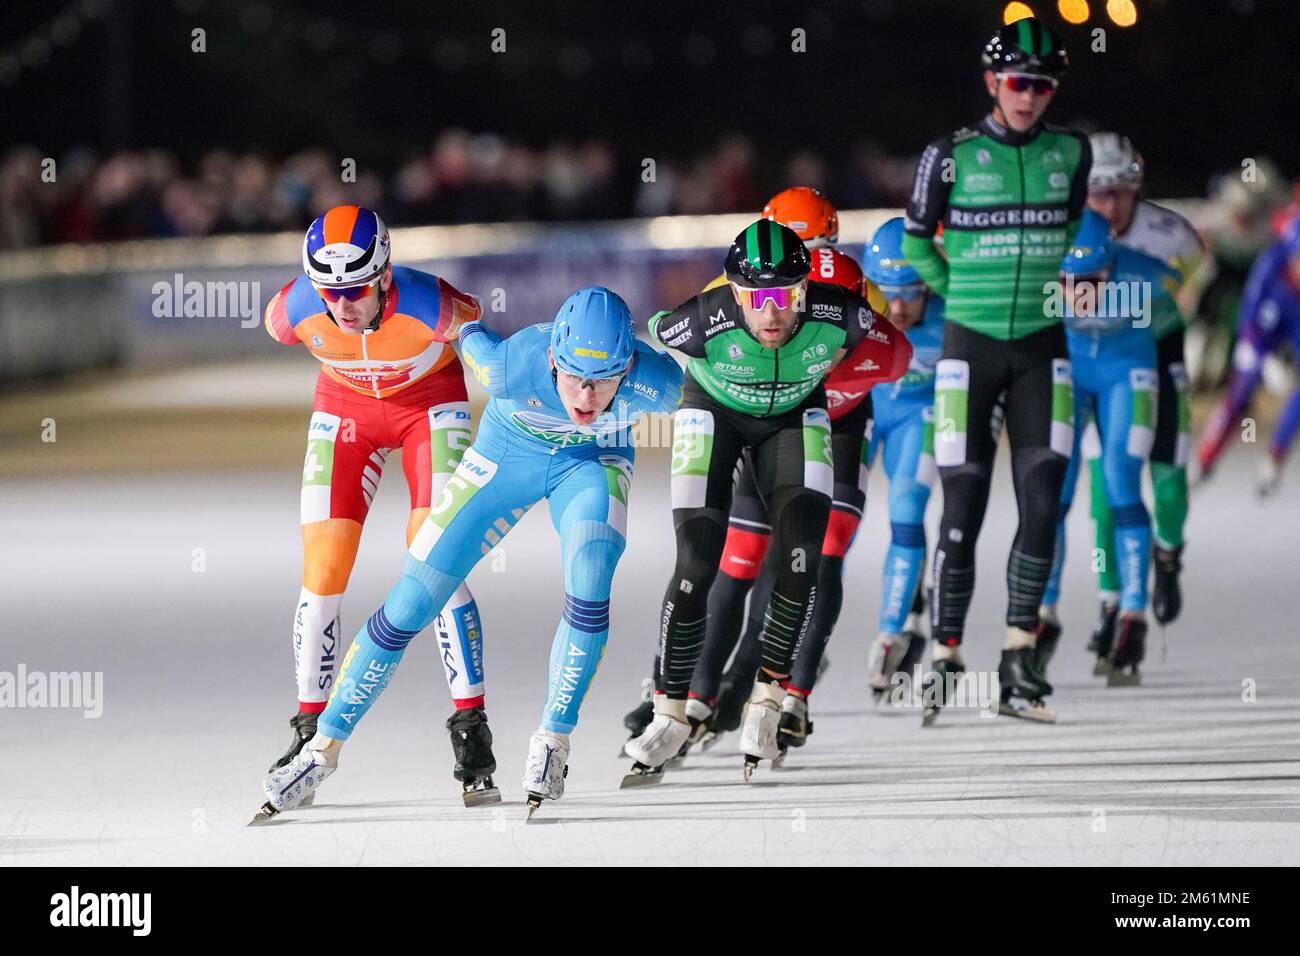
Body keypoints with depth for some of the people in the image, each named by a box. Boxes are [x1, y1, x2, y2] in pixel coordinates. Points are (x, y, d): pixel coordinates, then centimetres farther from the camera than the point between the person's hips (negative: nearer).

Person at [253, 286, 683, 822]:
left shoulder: (658, 383, -35)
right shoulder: (511, 366, -38)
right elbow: (466, 333, -15)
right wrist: (462, 330, 8)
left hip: (592, 462, 0)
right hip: (505, 454, 0)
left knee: (589, 580, -30)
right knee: (410, 604, -4)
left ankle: (552, 743, -14)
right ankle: (324, 747, 10)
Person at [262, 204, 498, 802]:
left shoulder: (430, 306, -35)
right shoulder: (294, 312, -29)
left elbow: (475, 319, -10)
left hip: (431, 403, -2)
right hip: (346, 407, 2)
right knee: (322, 574, -6)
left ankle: (471, 728, -7)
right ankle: (310, 729, 7)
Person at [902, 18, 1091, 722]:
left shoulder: (1071, 154, 2)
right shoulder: (951, 156, -5)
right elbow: (915, 243, 8)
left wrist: (1048, 288, 12)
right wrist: (967, 292, 5)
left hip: (1041, 348, 2)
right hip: (971, 347, -2)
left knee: (1043, 504, -5)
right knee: (963, 508, -4)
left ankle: (1019, 651, 5)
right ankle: (946, 657, 4)